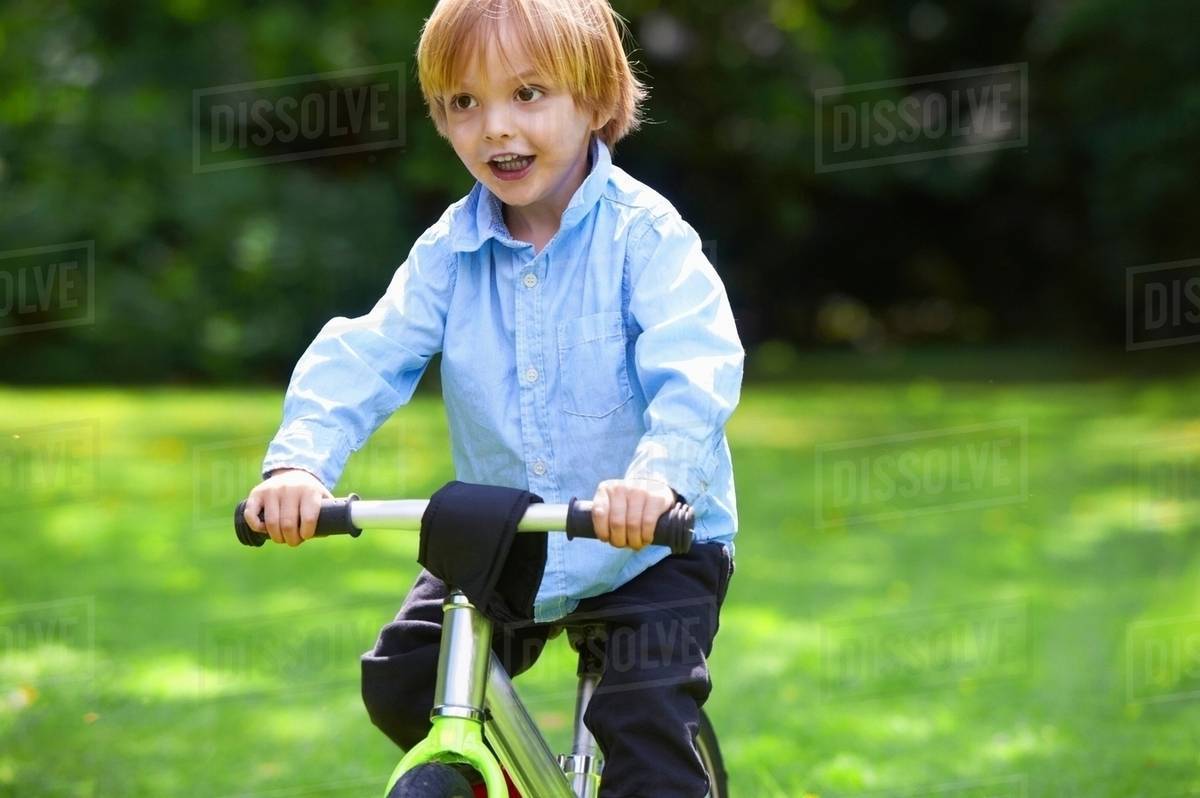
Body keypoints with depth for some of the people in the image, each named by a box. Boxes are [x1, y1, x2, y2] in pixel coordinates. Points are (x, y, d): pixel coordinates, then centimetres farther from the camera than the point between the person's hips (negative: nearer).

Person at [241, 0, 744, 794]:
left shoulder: (644, 234, -16)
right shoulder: (450, 251, -3)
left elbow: (696, 367, -30)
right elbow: (364, 356, -13)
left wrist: (657, 475, -50)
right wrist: (301, 461, -32)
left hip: (652, 544, -5)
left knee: (645, 722, -18)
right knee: (400, 683, 0)